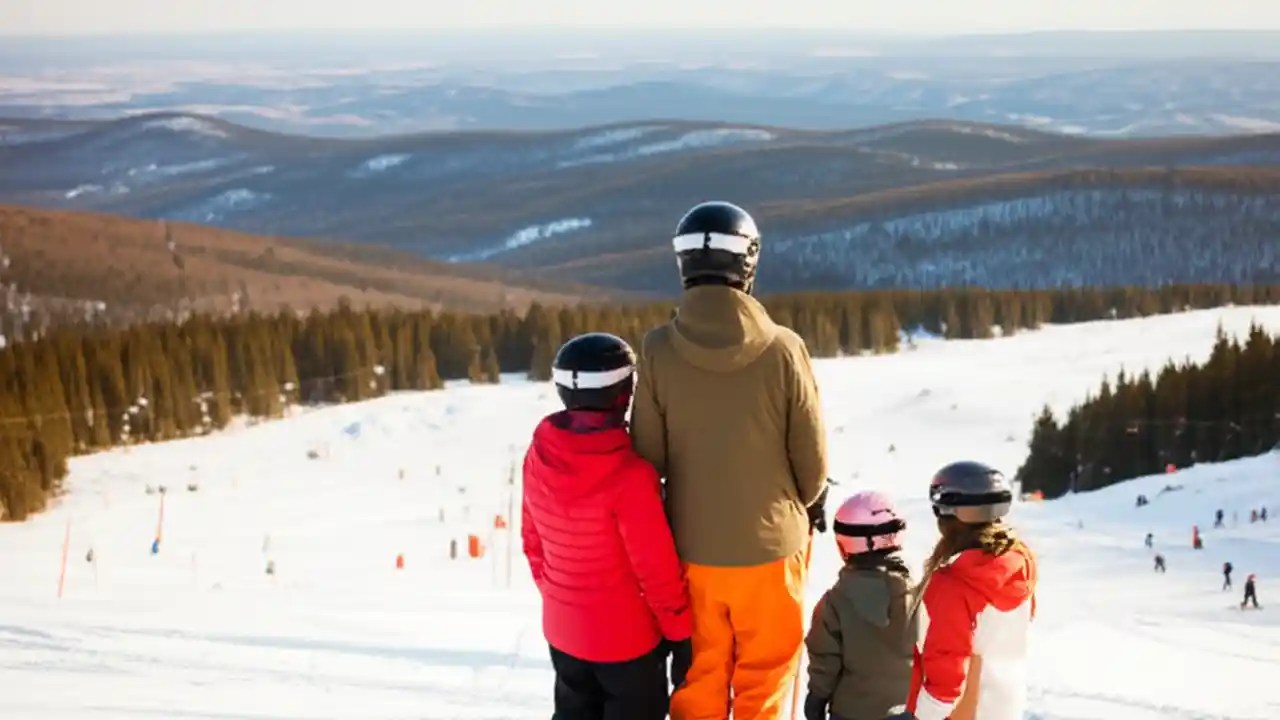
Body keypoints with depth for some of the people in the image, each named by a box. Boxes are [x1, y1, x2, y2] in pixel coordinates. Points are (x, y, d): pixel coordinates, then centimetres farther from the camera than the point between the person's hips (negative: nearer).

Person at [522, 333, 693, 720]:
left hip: (563, 629, 6)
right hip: (628, 633, -6)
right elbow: (656, 566, -20)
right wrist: (680, 631, -7)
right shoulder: (629, 475, -28)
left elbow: (532, 540, 4)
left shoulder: (540, 457, -9)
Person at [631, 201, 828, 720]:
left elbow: (648, 454, -6)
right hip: (769, 546, -2)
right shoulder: (782, 349, -15)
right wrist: (806, 504, 15)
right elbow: (812, 456, -7)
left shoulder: (659, 349, -12)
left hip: (692, 549, 2)